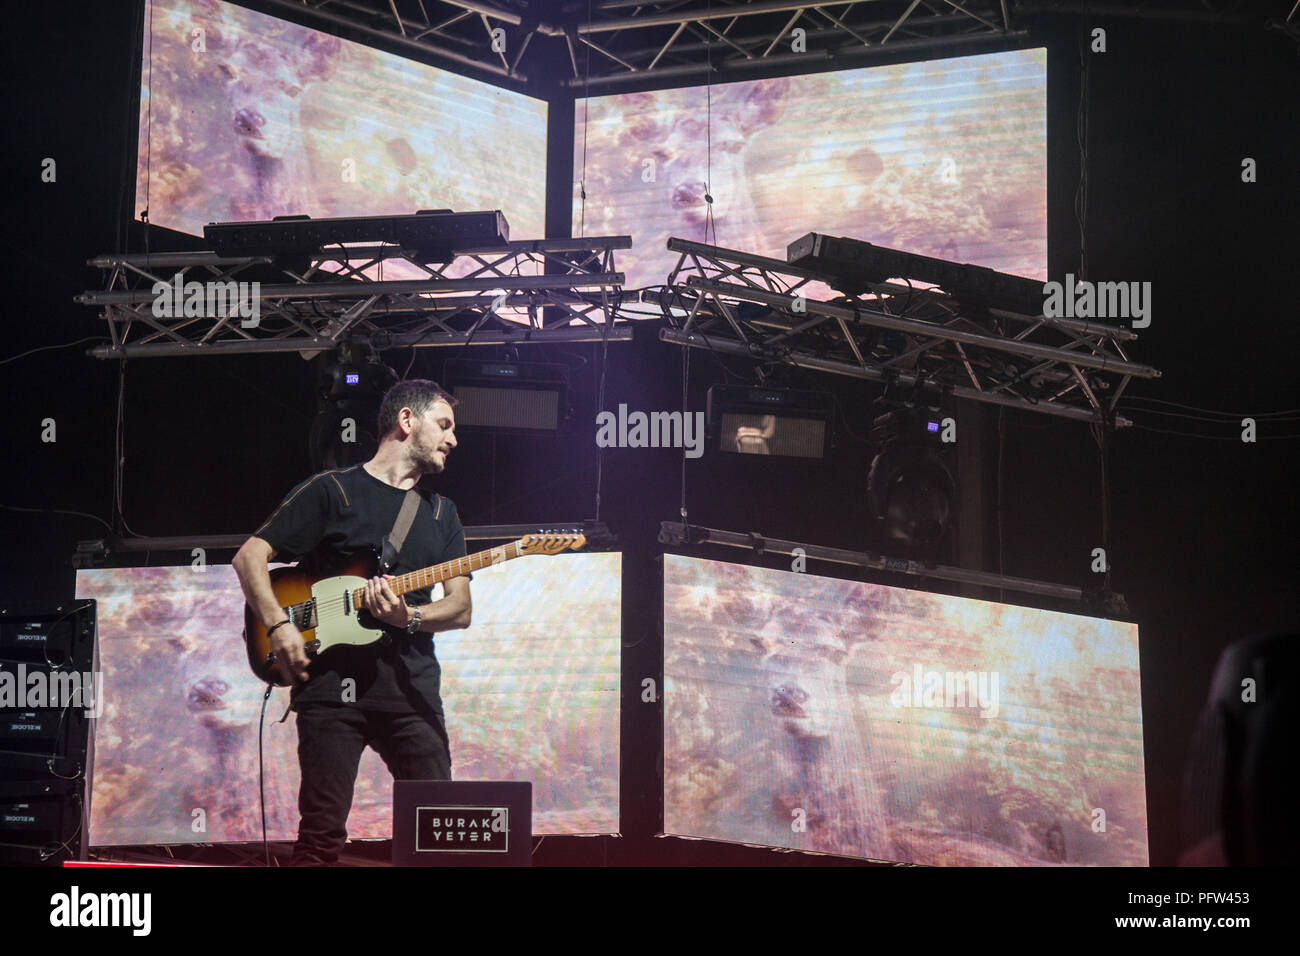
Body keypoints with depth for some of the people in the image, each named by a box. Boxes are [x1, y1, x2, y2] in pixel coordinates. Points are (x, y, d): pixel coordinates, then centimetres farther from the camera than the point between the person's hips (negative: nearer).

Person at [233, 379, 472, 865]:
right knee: (322, 833, -6)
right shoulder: (332, 491, 6)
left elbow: (461, 607, 11)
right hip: (332, 683, -4)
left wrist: (410, 618, -10)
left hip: (411, 686, 4)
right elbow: (250, 556, 2)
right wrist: (278, 625, -12)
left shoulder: (441, 512, 20)